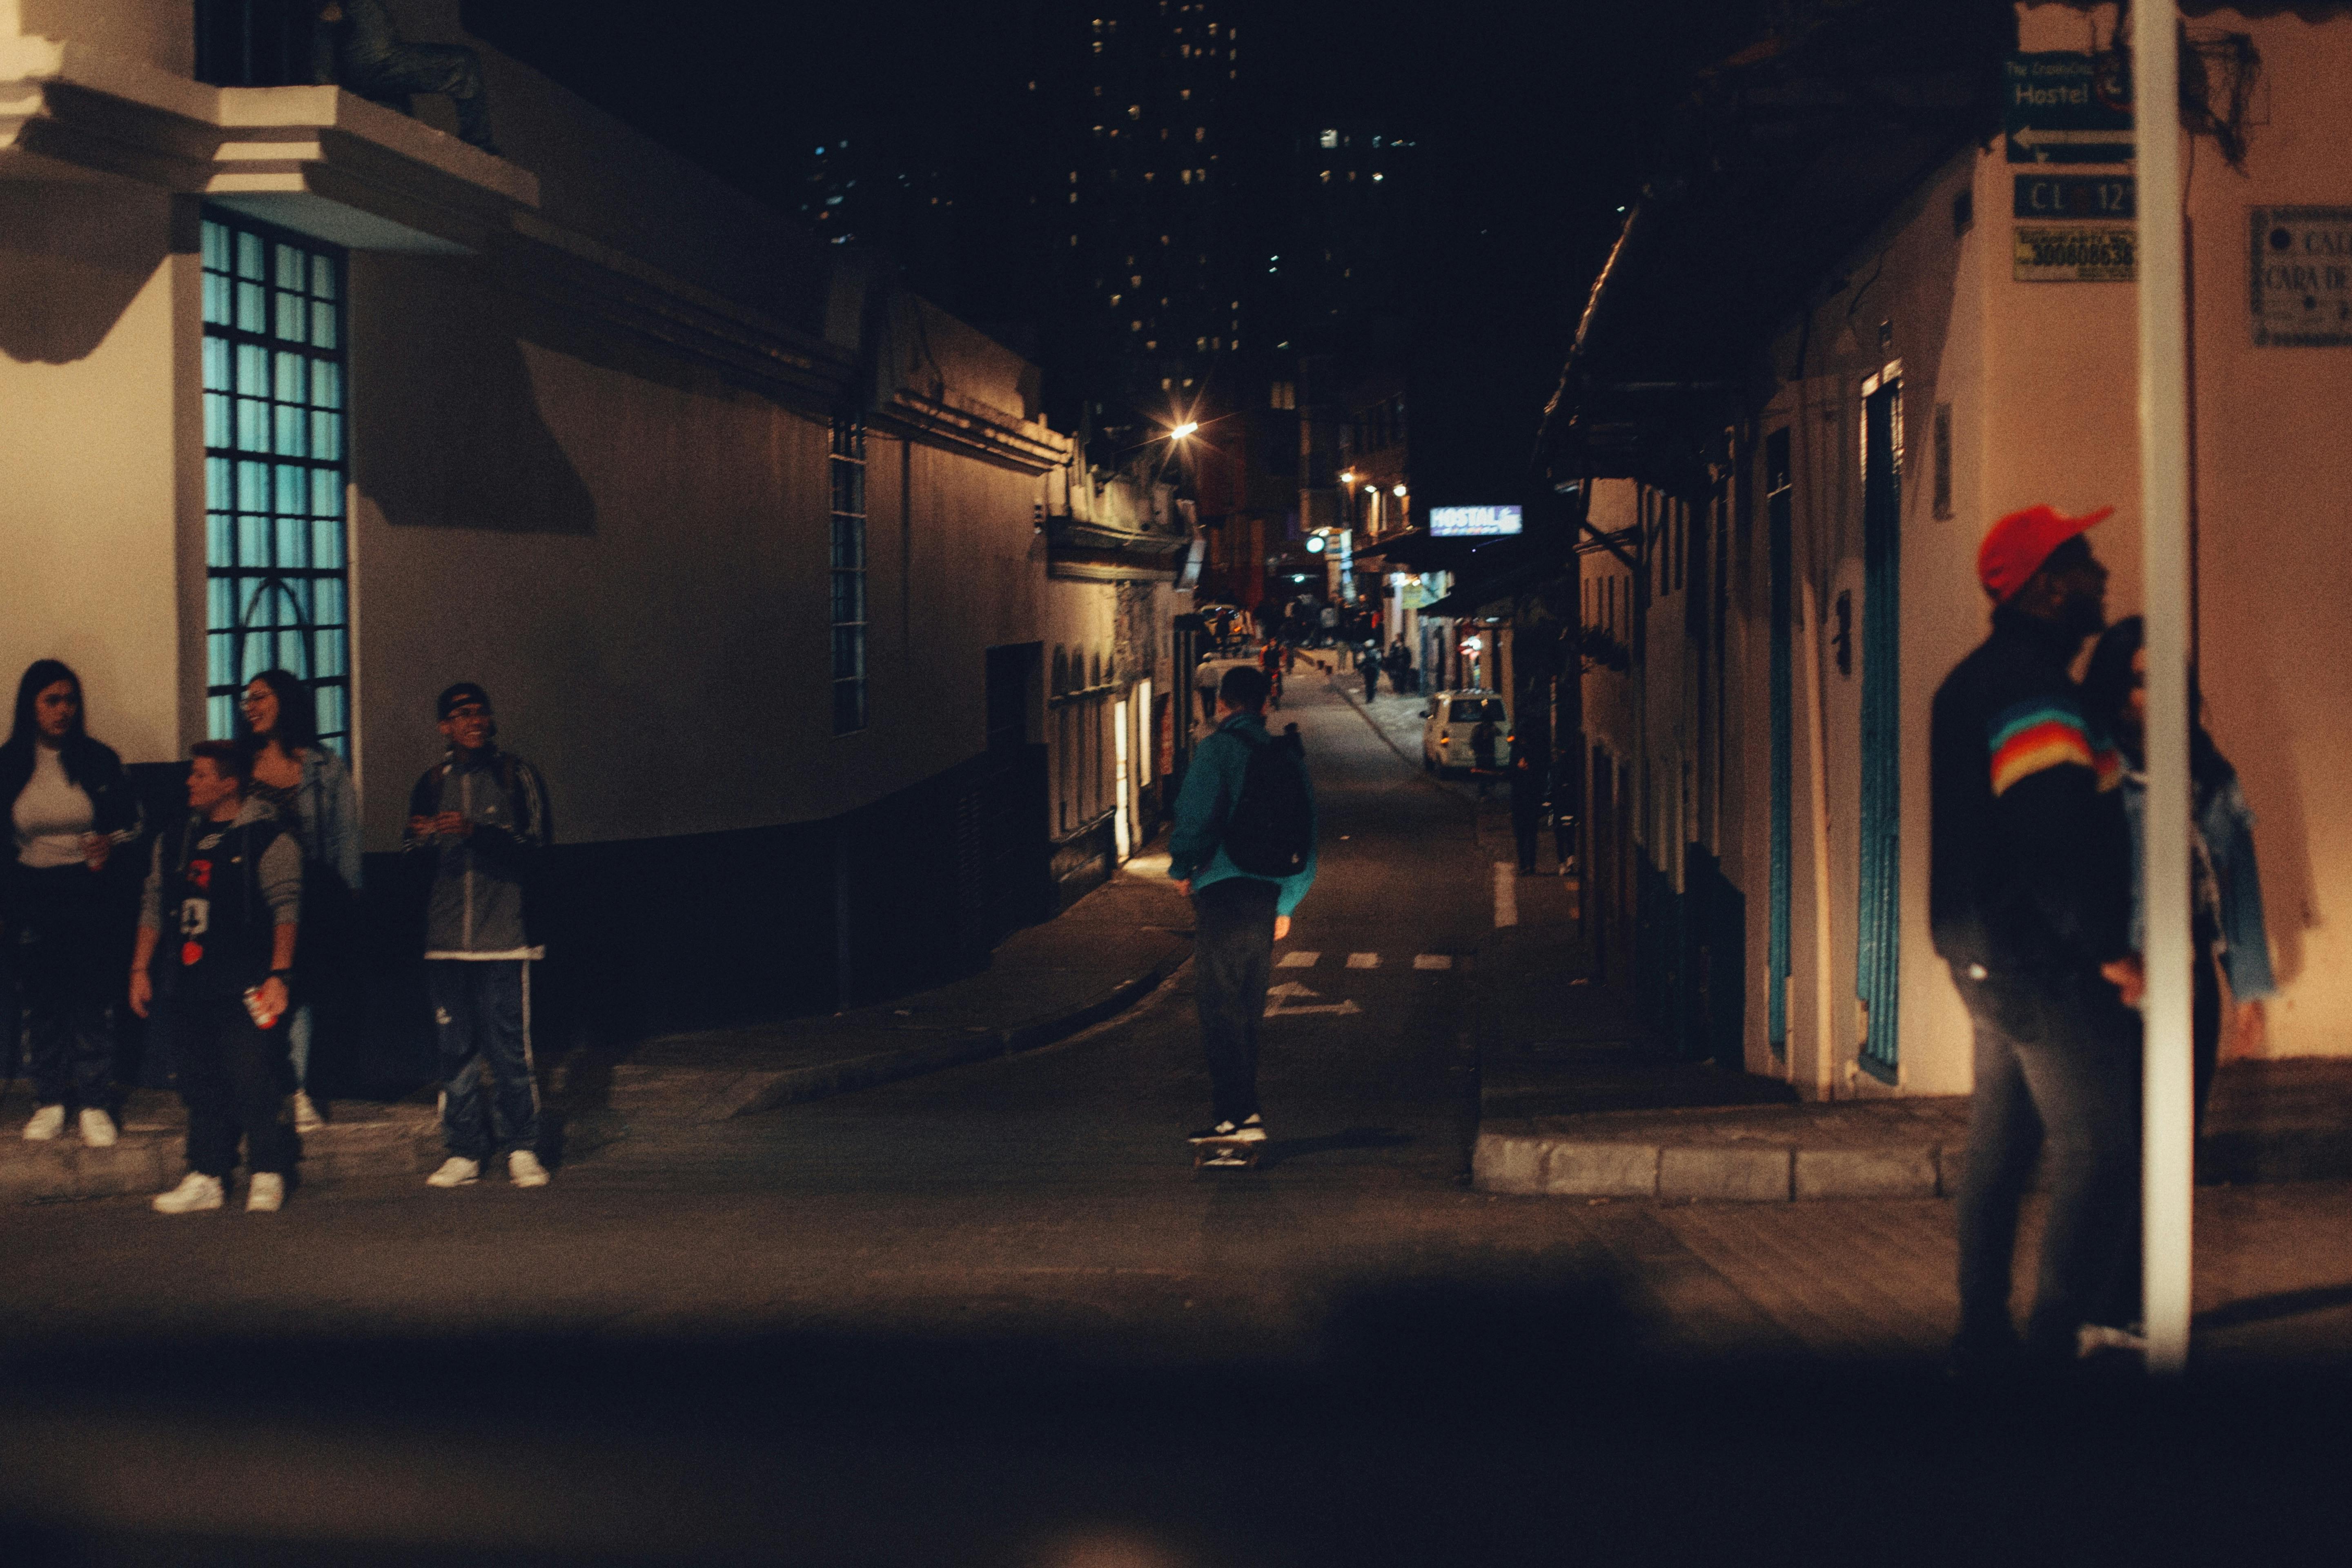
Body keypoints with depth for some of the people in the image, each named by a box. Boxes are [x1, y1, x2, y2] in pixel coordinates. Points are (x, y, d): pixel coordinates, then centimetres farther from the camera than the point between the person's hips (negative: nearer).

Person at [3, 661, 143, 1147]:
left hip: (86, 892, -1)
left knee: (92, 1001, -2)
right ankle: (49, 1103, 13)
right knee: (40, 1002, 4)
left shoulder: (98, 761, 1)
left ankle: (95, 1106, 3)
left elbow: (134, 820, 11)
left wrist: (110, 844, -10)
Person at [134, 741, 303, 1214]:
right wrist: (141, 968, 14)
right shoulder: (174, 843, 15)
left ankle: (268, 1176, 2)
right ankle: (206, 1177, 14)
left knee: (255, 1081, -7)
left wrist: (279, 975, -15)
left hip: (246, 988, -6)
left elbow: (287, 910, -8)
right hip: (192, 988, 6)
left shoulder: (268, 840, -4)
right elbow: (153, 908, 20)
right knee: (200, 1084, 8)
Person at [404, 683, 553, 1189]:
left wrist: (475, 831, -19)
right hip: (445, 941, 3)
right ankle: (463, 1153, 10)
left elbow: (533, 847, -6)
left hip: (503, 938, -3)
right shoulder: (432, 784, 14)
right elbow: (413, 861, 17)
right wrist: (421, 839, -7)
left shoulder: (515, 776, 4)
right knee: (455, 1049, 3)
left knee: (509, 1048, -5)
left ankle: (521, 1150, 4)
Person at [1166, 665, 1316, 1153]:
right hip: (1268, 897, 6)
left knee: (1220, 1007, -4)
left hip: (1223, 893, -6)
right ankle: (1241, 1109, 18)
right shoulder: (1288, 756, 13)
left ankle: (1239, 1114, -10)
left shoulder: (1218, 750, -7)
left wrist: (1182, 868, 4)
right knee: (1248, 1010, 15)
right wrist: (1286, 904, 22)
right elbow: (1306, 835, 16)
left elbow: (1196, 815, -15)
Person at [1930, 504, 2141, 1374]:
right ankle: (2058, 1344, -8)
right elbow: (2055, 840, -26)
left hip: (1985, 952, 11)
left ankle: (1983, 1337, 22)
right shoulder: (2033, 686, -18)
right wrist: (2109, 950, -18)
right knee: (2099, 1155, -7)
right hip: (2040, 961, -11)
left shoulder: (1977, 681, 15)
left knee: (2000, 1149, 16)